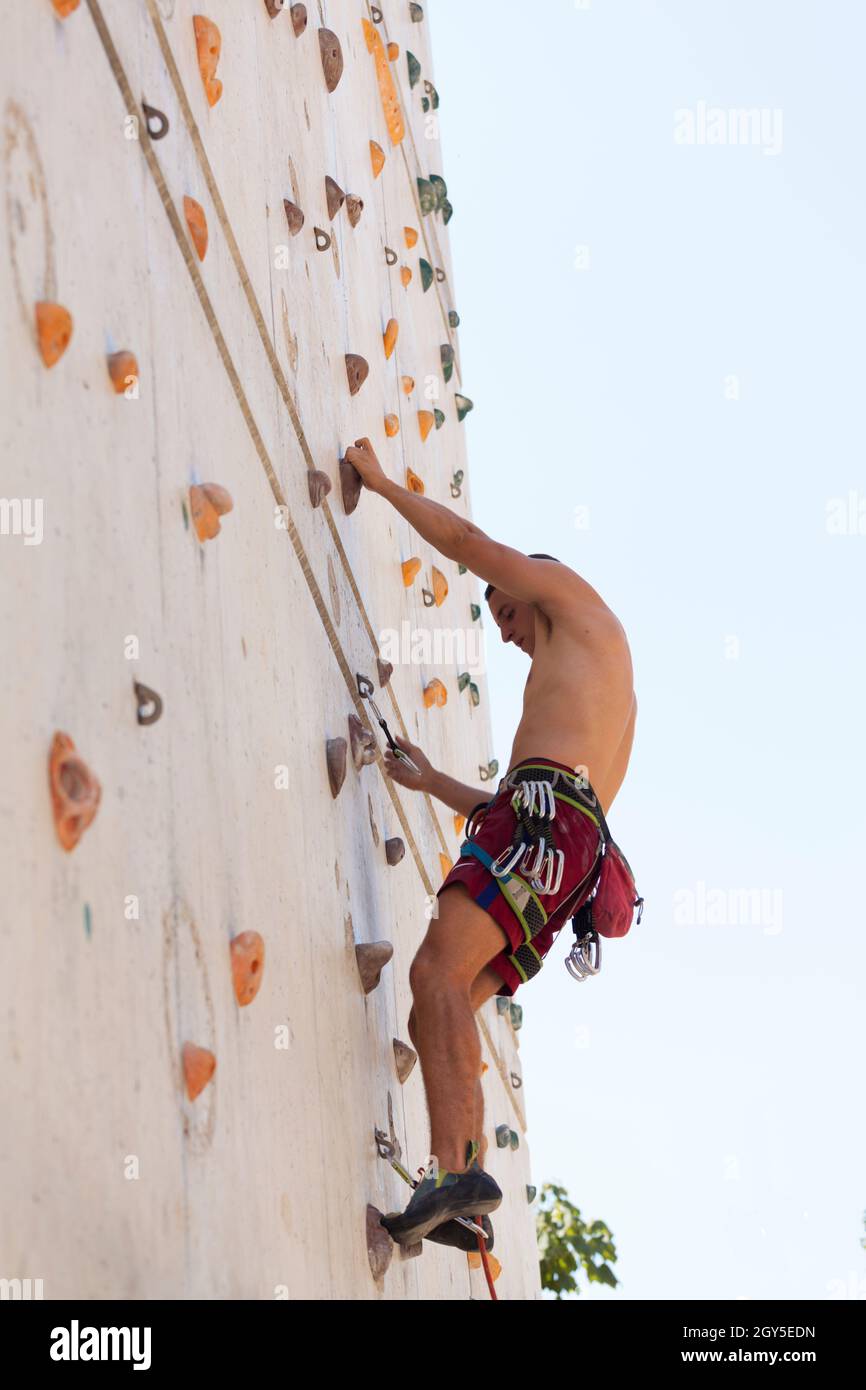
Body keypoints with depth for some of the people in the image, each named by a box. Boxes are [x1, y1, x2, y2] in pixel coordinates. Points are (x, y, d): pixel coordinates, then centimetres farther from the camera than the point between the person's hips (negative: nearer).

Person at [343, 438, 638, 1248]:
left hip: (547, 816, -9)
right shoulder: (607, 697, 40)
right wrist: (432, 782, 49)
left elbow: (465, 540, 15)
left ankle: (457, 1172, -37)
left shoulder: (579, 604, 19)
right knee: (439, 1011, -2)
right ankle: (463, 1189, -16)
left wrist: (381, 482, 27)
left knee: (438, 971, -24)